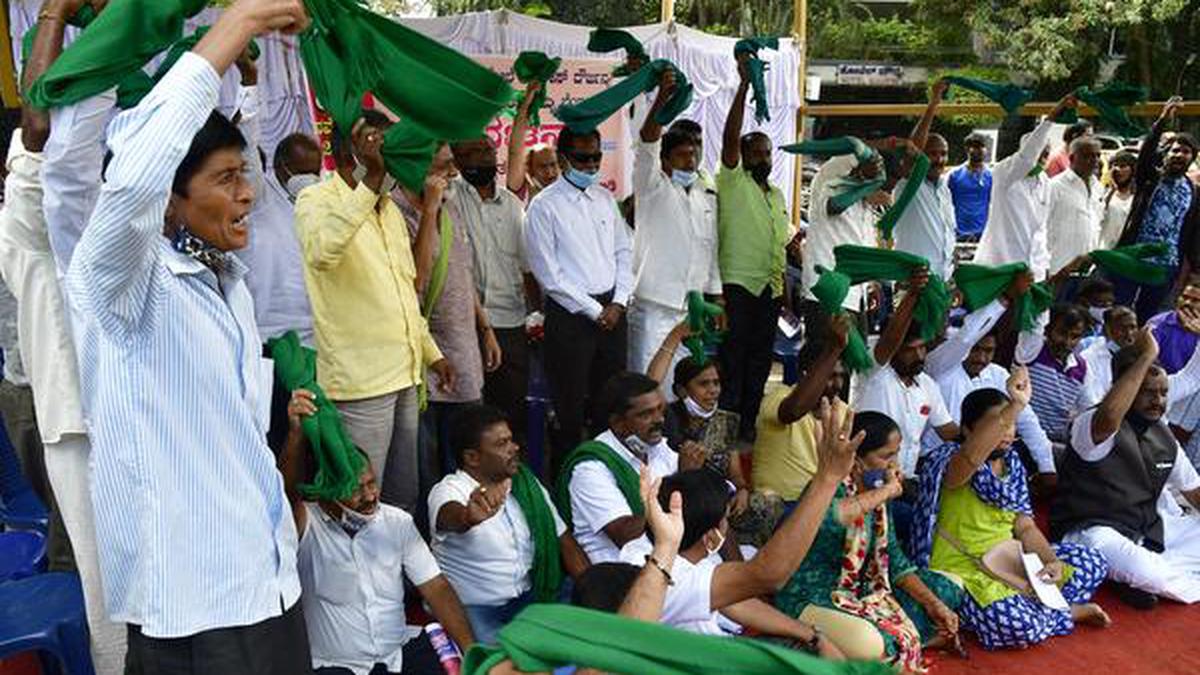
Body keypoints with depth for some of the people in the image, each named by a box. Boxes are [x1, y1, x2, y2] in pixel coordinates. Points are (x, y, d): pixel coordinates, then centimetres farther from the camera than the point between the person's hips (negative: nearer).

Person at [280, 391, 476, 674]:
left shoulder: (398, 521, 3)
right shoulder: (308, 526, -8)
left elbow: (436, 588, 0)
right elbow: (287, 494, -30)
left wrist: (472, 651, -11)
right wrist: (295, 433, -47)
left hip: (402, 651, 2)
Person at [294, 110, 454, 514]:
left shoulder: (389, 208, 17)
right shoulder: (317, 200, -8)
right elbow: (321, 252, -33)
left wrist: (431, 352, 21)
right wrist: (370, 183, -33)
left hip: (405, 374, 8)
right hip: (361, 378, -8)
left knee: (406, 498, 17)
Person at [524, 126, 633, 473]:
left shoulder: (605, 198, 11)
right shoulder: (544, 206, -8)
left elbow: (623, 252, 14)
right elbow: (549, 275, -11)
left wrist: (618, 302, 0)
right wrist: (594, 311, -10)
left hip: (612, 310, 6)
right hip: (570, 314, -6)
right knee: (570, 408, 1)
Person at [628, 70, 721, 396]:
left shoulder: (707, 198, 16)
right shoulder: (653, 189, -1)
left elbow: (711, 253, 19)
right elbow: (647, 146, -19)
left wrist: (716, 296, 15)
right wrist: (662, 98, -32)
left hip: (693, 309, 6)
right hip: (654, 308, -6)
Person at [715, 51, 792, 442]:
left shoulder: (777, 195, 21)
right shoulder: (733, 182, 0)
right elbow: (730, 136, -14)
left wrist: (786, 283, 14)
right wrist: (744, 84, -20)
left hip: (770, 288, 7)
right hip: (736, 282, -7)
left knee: (760, 359, 9)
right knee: (732, 357, -7)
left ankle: (749, 426, 17)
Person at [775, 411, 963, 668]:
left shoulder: (876, 493, 4)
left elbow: (893, 557, 11)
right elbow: (826, 516, -47)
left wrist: (933, 603, 2)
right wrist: (886, 491, -33)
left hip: (860, 592, 9)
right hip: (811, 599, -9)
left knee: (946, 593, 11)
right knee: (868, 644, -36)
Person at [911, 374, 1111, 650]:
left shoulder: (1012, 464, 7)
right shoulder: (951, 463, -17)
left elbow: (1025, 526, 7)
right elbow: (971, 457, -43)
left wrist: (1050, 560, -13)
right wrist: (1015, 406, -52)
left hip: (1007, 563, 8)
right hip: (962, 573, -8)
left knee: (1092, 562, 6)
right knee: (1022, 626, -31)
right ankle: (1068, 612, -1)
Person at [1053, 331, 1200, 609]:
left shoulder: (1164, 438, 7)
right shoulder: (1092, 425, -17)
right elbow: (1108, 418, -43)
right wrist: (1146, 357, -37)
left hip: (1148, 529, 9)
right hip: (1092, 530, -9)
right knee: (1145, 572, -35)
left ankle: (1139, 575, -7)